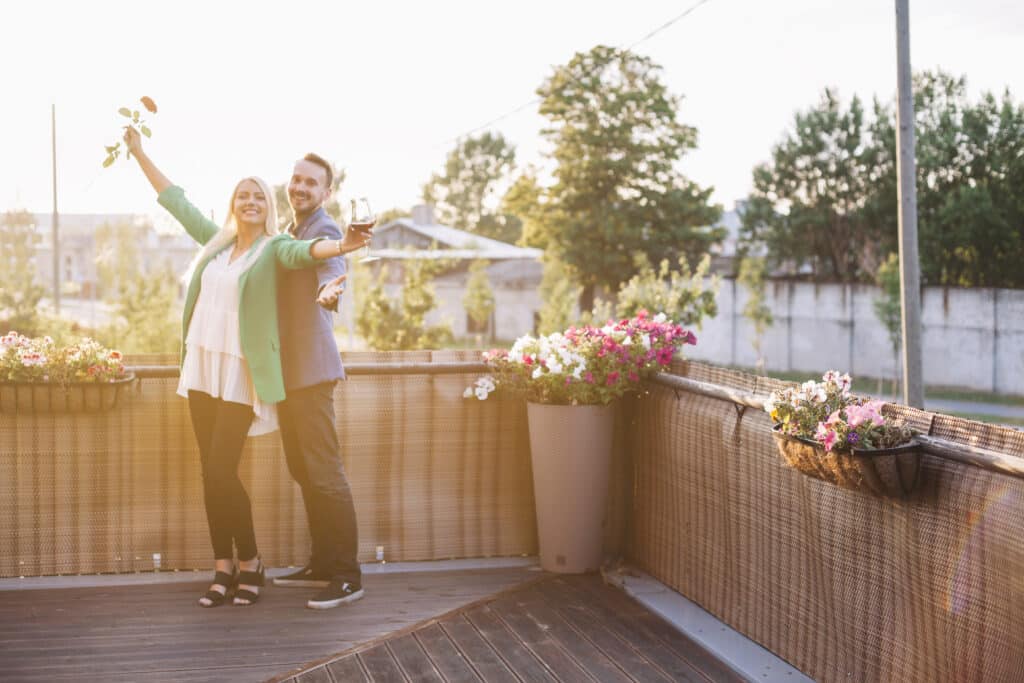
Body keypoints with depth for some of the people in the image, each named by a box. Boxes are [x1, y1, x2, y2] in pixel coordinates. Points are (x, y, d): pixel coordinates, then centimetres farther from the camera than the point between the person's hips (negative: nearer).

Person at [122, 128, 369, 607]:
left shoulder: (274, 248, -3)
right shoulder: (216, 241, 13)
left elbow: (305, 252, -25)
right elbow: (175, 200, 24)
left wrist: (341, 247, -47)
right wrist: (139, 153, 31)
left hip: (241, 374, -6)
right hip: (201, 369, 6)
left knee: (221, 472, -9)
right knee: (211, 473, 5)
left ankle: (249, 563, 9)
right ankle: (223, 568, 12)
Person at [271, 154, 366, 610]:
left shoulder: (324, 230, -10)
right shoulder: (291, 233, 20)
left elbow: (331, 270, -33)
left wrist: (329, 292, -53)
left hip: (311, 368, -10)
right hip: (288, 368, 10)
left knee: (324, 472, -10)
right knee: (302, 470, 14)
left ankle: (347, 576, -6)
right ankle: (322, 564, 22)